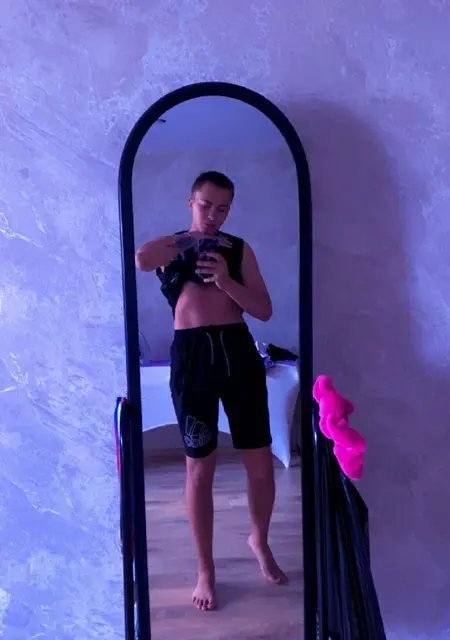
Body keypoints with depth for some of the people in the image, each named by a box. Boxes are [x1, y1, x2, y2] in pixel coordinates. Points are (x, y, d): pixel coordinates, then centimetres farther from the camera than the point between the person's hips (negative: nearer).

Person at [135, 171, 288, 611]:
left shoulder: (239, 248, 11)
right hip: (192, 355, -2)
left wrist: (226, 280, -11)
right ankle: (205, 569, 24)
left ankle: (259, 541, 37)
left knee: (261, 464, 7)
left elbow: (264, 310, 4)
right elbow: (141, 259, -18)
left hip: (238, 351, 2)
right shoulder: (171, 246, 8)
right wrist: (191, 239, -7)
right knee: (200, 468, 6)